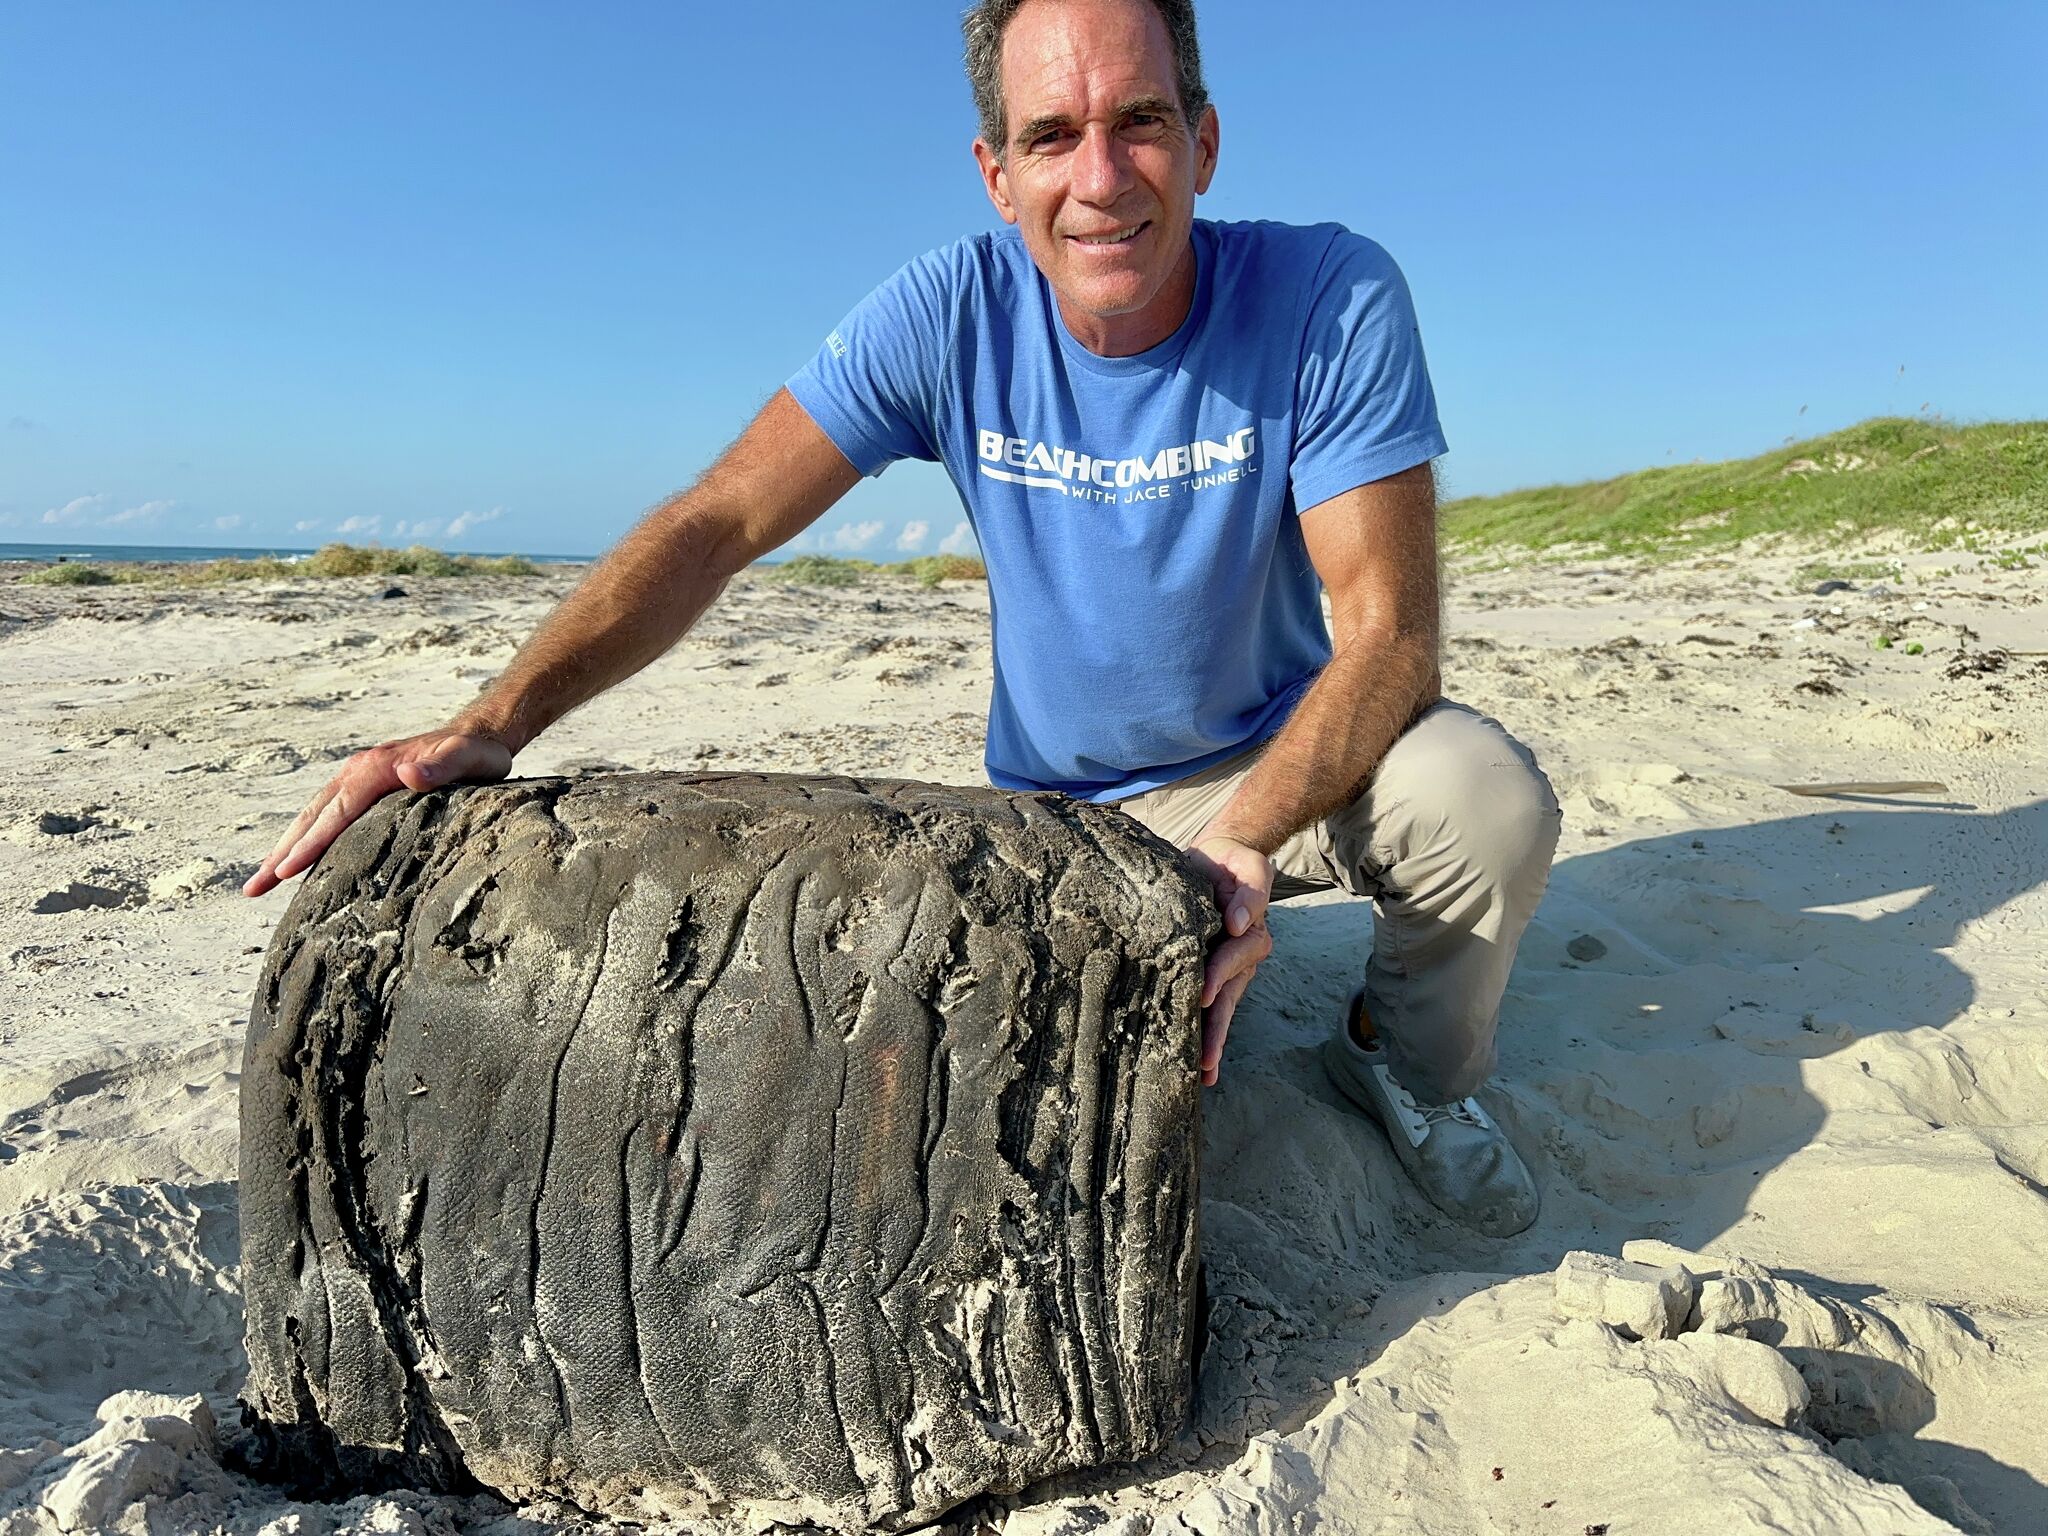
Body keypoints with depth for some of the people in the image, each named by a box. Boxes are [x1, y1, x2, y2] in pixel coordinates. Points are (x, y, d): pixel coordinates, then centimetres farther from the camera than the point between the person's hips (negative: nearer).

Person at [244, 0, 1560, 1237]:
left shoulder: (1331, 297, -19)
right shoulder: (950, 315, -15)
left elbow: (1389, 630, -23)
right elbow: (717, 526, -18)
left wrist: (1242, 846, -40)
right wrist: (496, 724, -32)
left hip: (1292, 759, 0)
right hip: (1066, 802, 1)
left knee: (1484, 792, -30)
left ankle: (1407, 1066, 5)